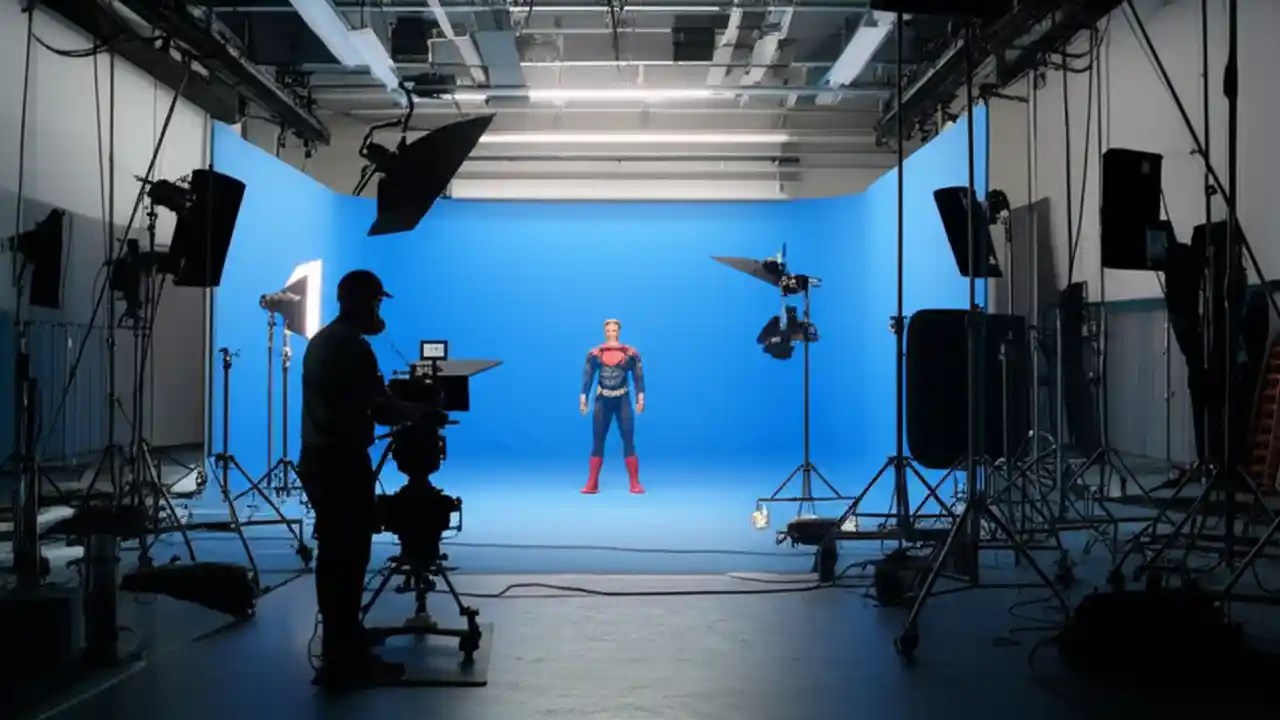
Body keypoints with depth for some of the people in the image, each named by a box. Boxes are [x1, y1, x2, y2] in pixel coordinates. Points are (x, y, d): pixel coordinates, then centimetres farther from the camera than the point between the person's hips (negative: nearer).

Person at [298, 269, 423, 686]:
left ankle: (341, 647, 26)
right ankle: (344, 661, -2)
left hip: (316, 460, 10)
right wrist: (420, 413, 2)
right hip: (343, 463, -10)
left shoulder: (320, 341, 15)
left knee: (333, 556, 16)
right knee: (350, 559, -5)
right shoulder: (354, 347, -15)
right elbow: (381, 409, -15)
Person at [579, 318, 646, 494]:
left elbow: (638, 377, -1)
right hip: (602, 401, 1)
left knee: (628, 441, -3)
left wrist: (640, 398, -10)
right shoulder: (595, 354, 0)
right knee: (597, 442, 3)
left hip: (623, 401, -1)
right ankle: (592, 484, 7)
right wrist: (583, 398, -3)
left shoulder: (630, 353, -2)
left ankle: (635, 484, 2)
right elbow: (588, 377, 3)